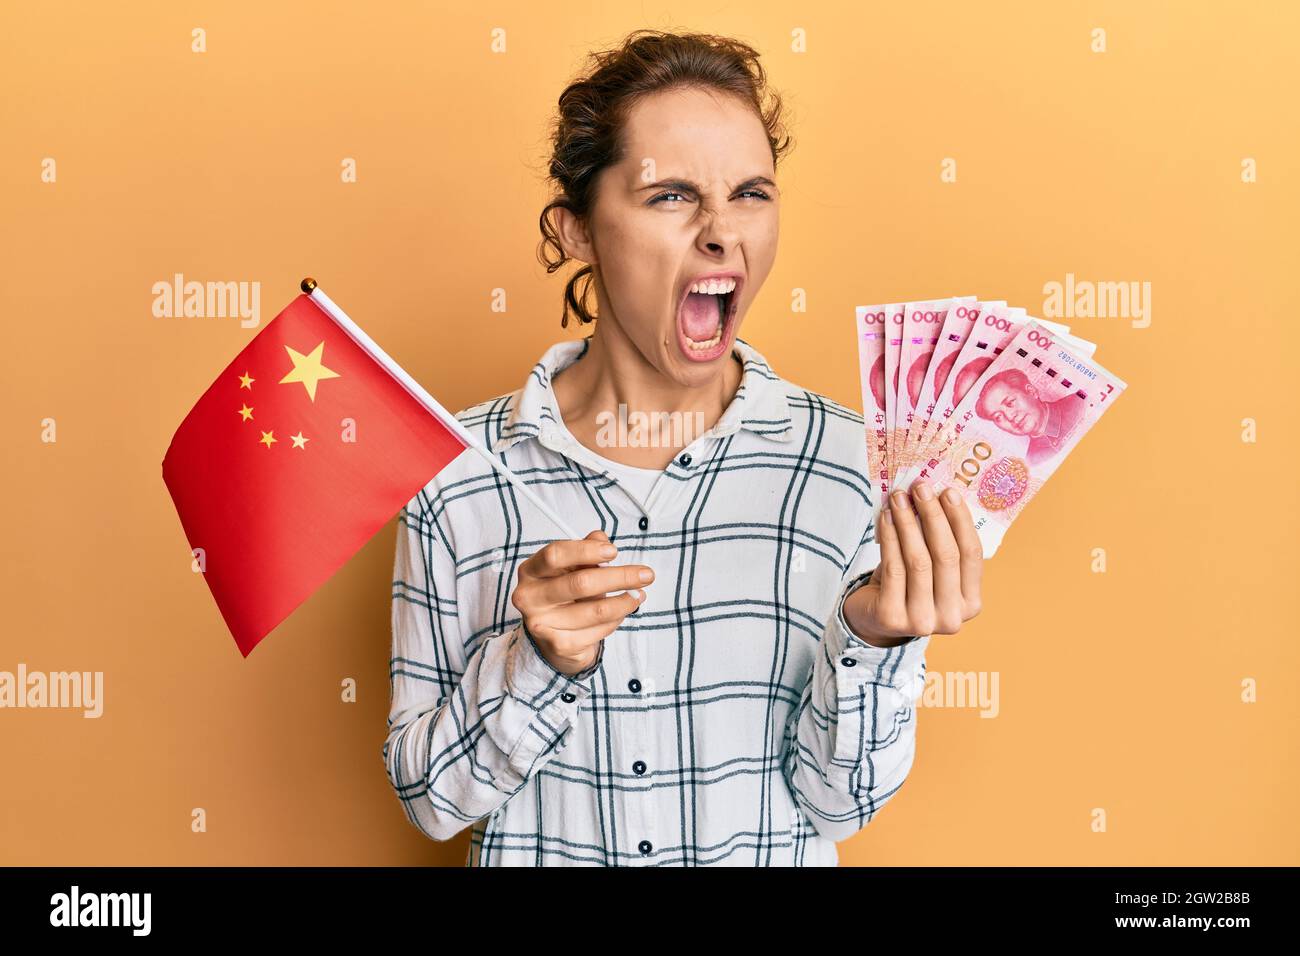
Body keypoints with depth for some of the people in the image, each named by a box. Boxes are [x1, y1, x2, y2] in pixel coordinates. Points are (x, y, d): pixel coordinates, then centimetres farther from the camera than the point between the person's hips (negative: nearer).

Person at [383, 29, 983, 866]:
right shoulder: (459, 470, -13)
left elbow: (834, 804, -9)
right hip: (537, 853, 0)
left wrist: (872, 644, -25)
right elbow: (430, 799, -9)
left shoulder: (850, 465, -13)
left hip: (775, 856, 0)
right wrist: (538, 662, -24)